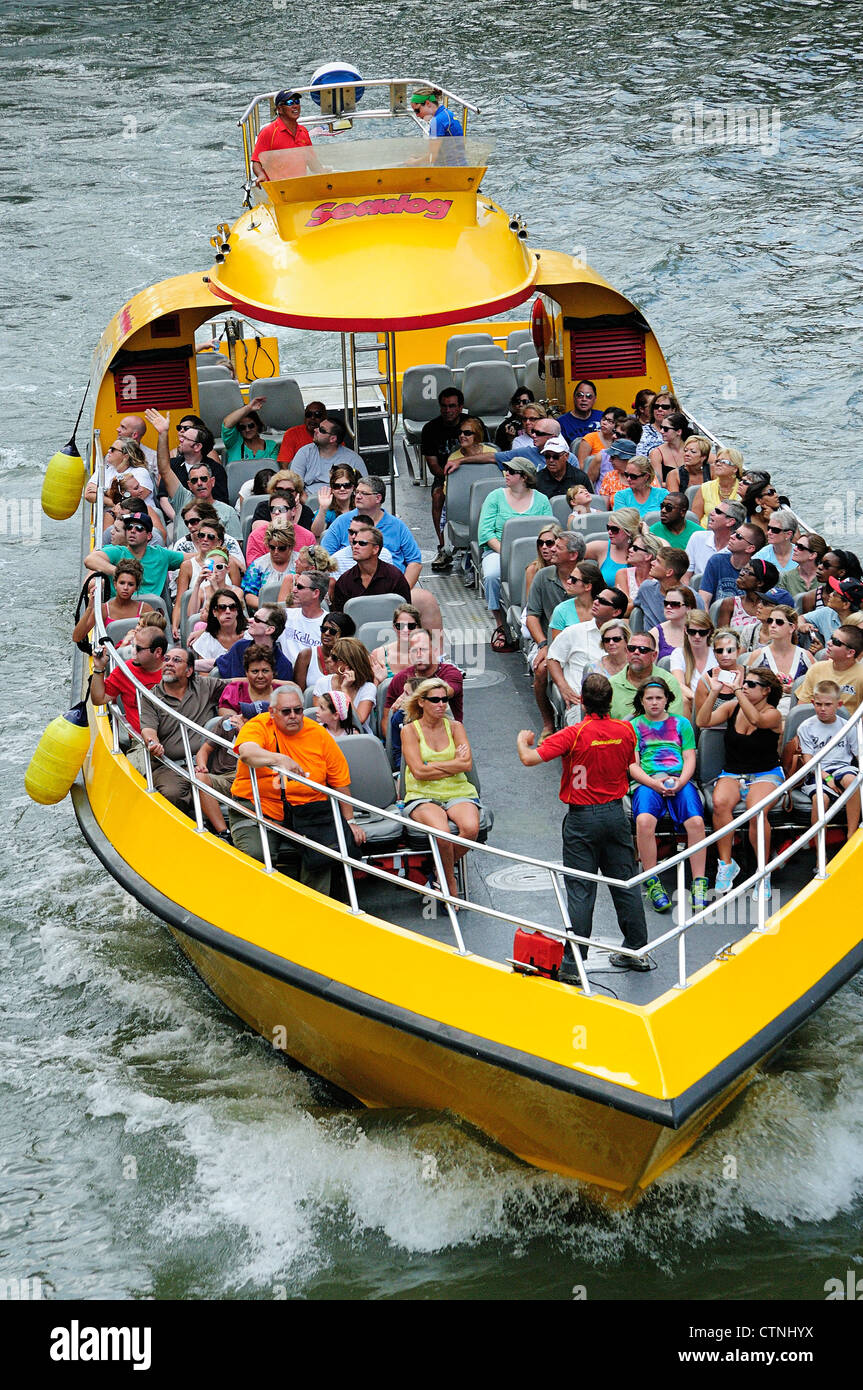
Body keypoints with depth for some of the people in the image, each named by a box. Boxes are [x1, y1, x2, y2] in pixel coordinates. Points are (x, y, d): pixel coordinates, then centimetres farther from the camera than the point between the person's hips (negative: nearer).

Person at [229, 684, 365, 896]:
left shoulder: (319, 735, 5)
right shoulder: (258, 726, -4)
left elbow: (340, 781, 11)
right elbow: (246, 752, -29)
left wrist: (349, 821, 7)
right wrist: (279, 759, -45)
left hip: (306, 811, 2)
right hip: (258, 809, -2)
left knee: (324, 850, -21)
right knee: (255, 854, -25)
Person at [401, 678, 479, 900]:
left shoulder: (455, 727, 11)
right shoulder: (410, 730, 3)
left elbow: (467, 764, -2)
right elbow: (418, 771, -9)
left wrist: (433, 766, -8)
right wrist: (454, 764, -5)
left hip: (458, 793, 3)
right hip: (422, 796, -3)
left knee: (470, 828, -31)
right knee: (441, 830, -35)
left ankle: (444, 870, -3)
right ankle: (450, 883, -10)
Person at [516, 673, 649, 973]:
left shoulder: (575, 734, -17)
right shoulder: (626, 730, -3)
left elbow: (530, 758, -23)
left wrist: (523, 740, -3)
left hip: (583, 817, -4)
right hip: (616, 813, 4)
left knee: (581, 890, -1)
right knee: (625, 884, 13)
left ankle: (572, 962, 1)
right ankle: (636, 951, 21)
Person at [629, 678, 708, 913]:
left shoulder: (681, 723, 22)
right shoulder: (634, 726, 17)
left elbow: (690, 760, 13)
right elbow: (632, 765, 7)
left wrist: (679, 782, -8)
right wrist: (655, 783, -11)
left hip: (680, 781, 1)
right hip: (647, 781, -1)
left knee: (696, 821, -30)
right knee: (644, 821, -34)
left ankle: (699, 884, -25)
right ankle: (652, 883, -25)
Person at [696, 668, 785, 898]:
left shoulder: (773, 714, -6)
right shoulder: (732, 707, 5)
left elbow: (756, 719, -29)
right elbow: (703, 722, -7)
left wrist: (737, 691, -30)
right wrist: (714, 692, -17)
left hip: (765, 774, -3)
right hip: (731, 774, 3)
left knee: (756, 811, -34)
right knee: (720, 803, -32)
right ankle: (726, 864, -19)